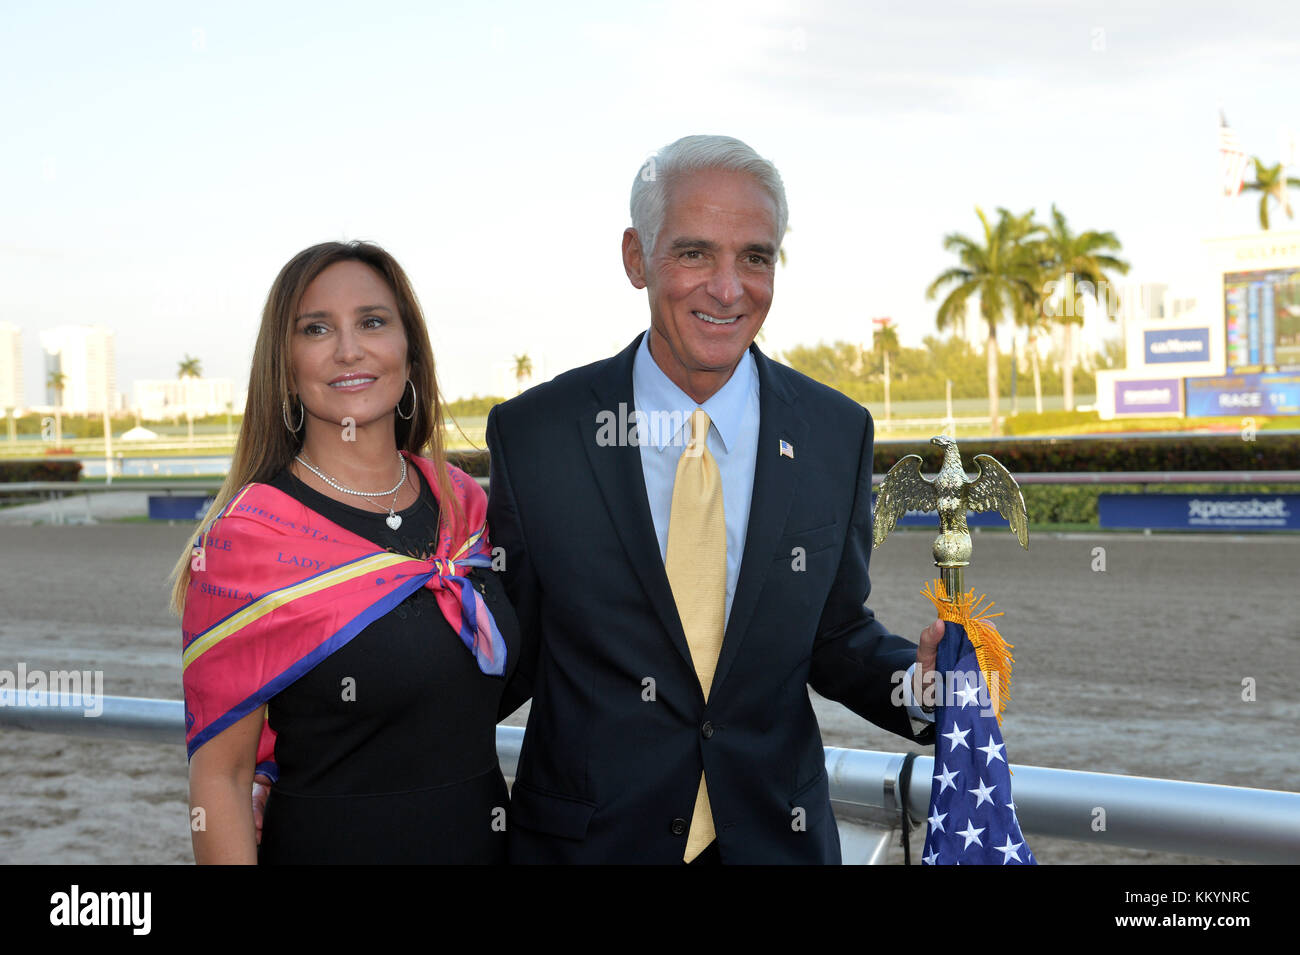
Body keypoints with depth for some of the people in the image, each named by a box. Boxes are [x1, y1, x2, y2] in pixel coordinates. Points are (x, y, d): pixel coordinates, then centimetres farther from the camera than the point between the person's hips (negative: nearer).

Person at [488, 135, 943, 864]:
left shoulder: (837, 434, -4)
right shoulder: (532, 433, -10)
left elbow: (837, 637, 4)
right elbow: (511, 651, -3)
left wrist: (919, 680, -15)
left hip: (776, 833, 2)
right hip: (585, 836, -1)